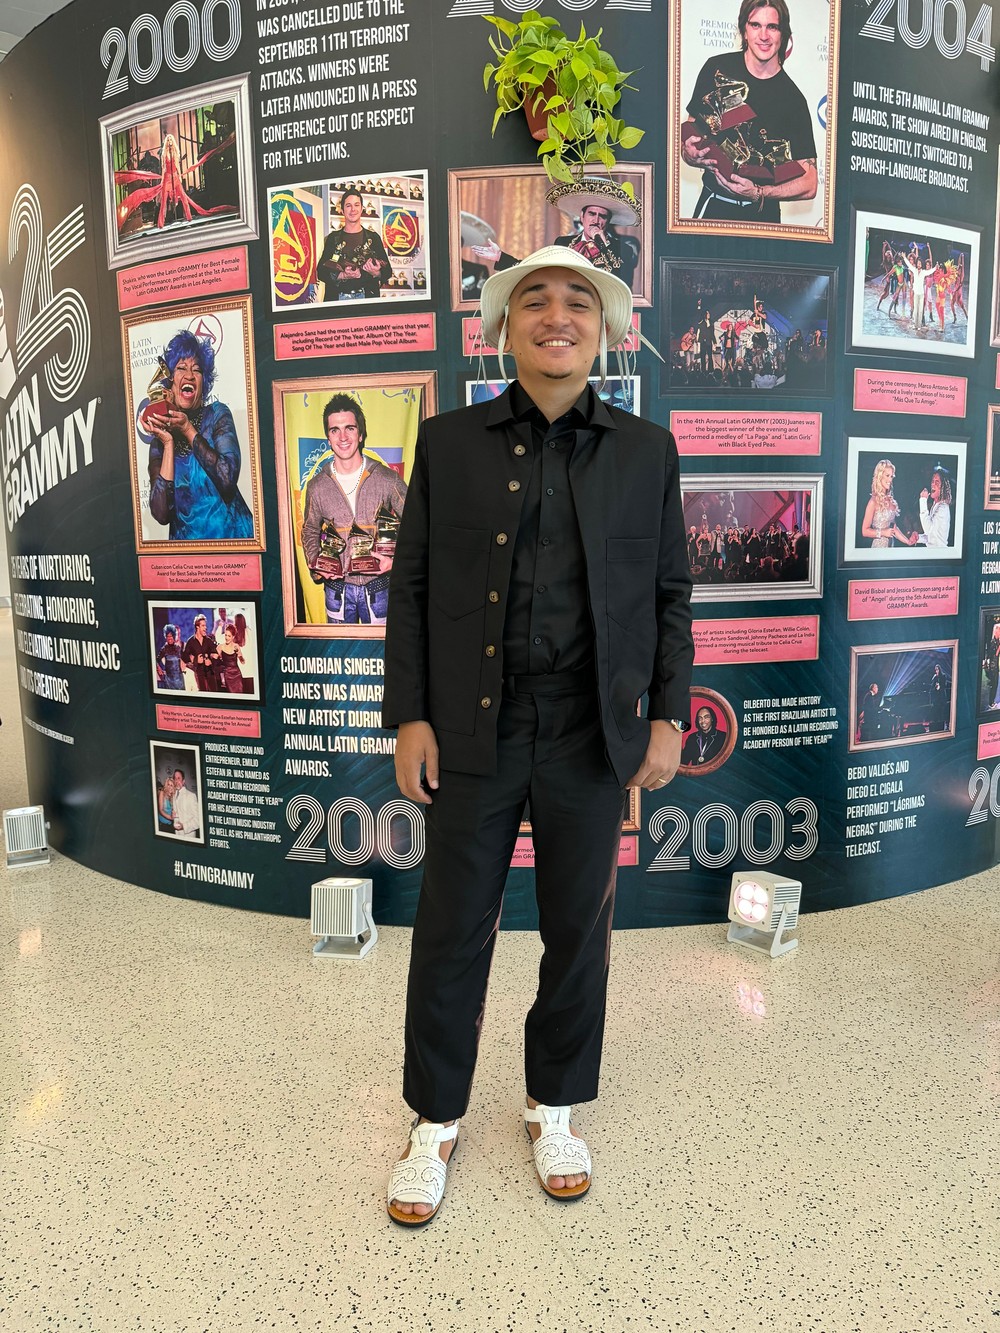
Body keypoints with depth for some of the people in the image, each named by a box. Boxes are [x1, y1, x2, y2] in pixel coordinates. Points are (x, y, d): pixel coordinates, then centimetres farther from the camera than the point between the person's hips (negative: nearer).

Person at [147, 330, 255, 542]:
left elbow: (228, 477, -14)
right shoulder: (159, 442, 7)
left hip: (232, 534, -2)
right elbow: (161, 514, -6)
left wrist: (188, 431, -9)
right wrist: (168, 443, -6)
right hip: (186, 539, 2)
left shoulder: (217, 414, 2)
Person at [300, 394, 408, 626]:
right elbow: (310, 531, 15)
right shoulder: (317, 486, 0)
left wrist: (396, 561, -13)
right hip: (337, 587, 2)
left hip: (377, 587, -1)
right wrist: (315, 565, -2)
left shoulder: (387, 480, -7)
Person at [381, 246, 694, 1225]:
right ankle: (436, 1119, 32)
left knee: (577, 933, 13)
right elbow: (412, 587, 3)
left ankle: (553, 1107, 37)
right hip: (471, 731, 0)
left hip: (593, 737, 1)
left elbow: (670, 593, 8)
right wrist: (409, 718, -4)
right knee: (451, 932, 9)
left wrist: (668, 717, 0)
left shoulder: (646, 451, 6)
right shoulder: (449, 443, 3)